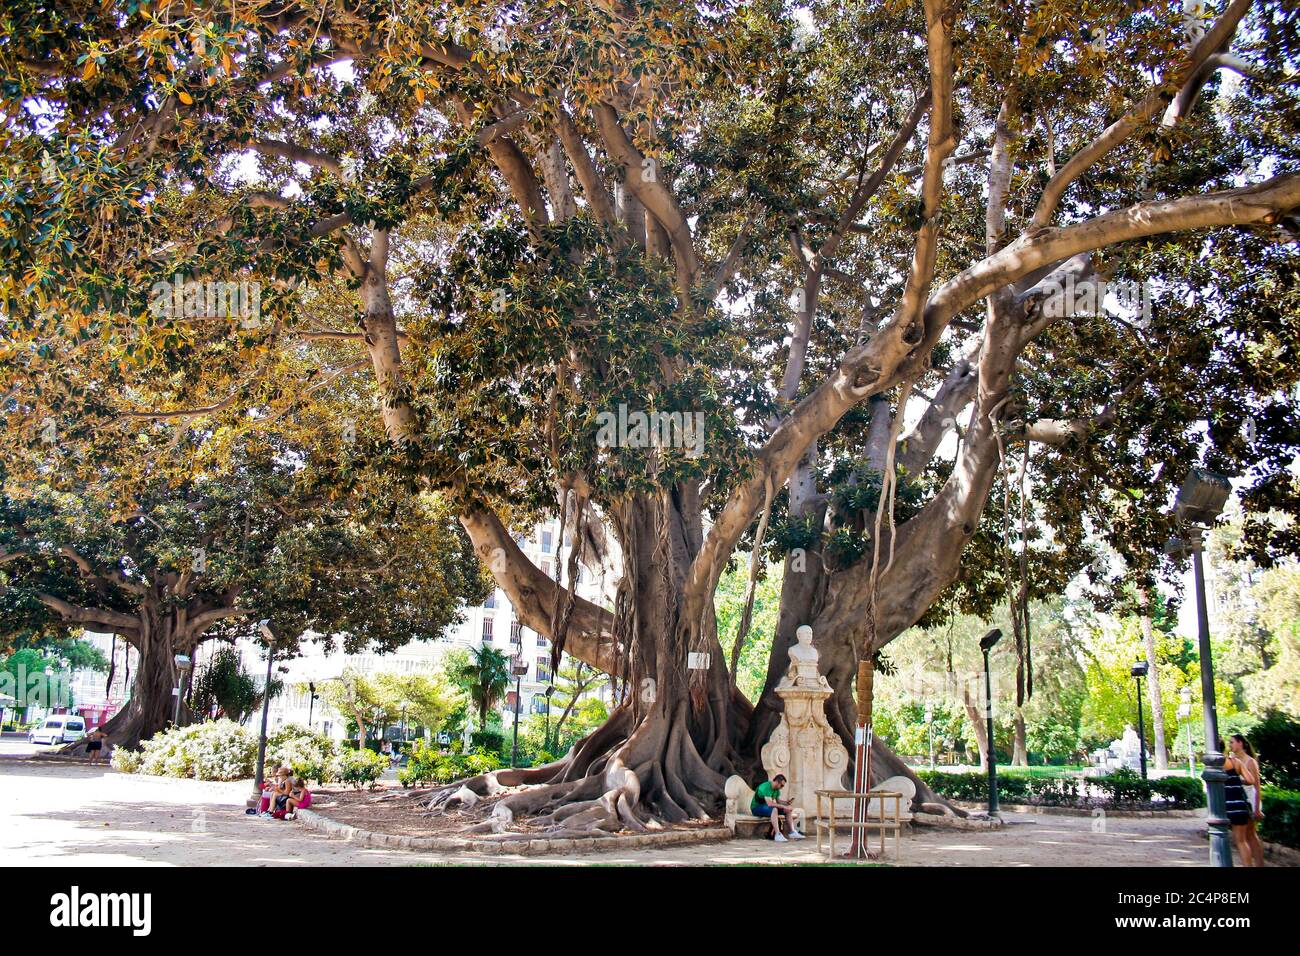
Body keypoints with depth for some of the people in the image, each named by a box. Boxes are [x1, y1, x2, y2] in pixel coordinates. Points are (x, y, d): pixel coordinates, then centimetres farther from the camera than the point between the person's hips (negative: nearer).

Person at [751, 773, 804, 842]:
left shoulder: (776, 789, 3)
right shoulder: (766, 787, -27)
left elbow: (778, 800, 11)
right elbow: (770, 804, -34)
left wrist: (786, 802, -9)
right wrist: (784, 807, -31)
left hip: (766, 807, 9)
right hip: (756, 808, -9)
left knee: (788, 810, -2)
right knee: (774, 809, -38)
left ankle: (793, 832, -3)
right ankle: (777, 835, -40)